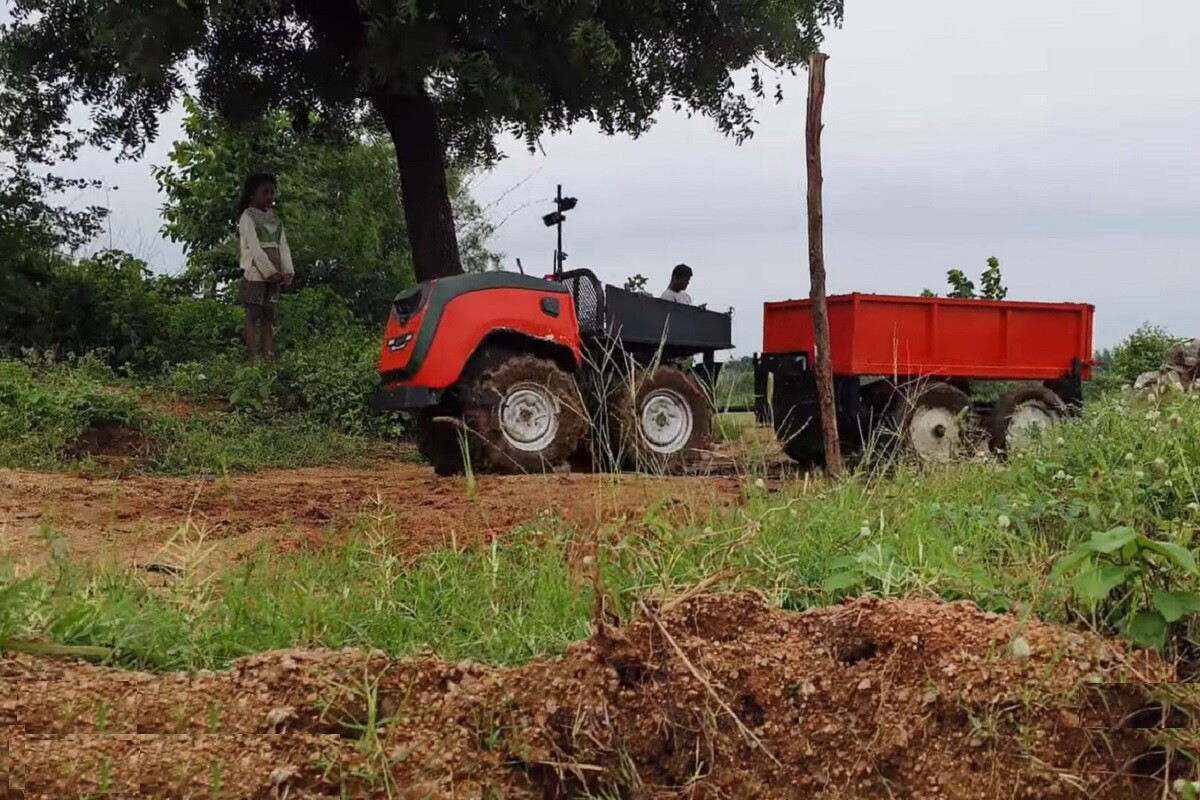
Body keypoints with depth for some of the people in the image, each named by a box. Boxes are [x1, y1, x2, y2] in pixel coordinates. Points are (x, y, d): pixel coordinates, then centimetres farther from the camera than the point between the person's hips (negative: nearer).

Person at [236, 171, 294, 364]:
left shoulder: (275, 219, 15)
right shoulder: (247, 217, -5)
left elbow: (283, 246, 8)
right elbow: (254, 247, -14)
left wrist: (288, 271, -6)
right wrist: (271, 271, -19)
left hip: (274, 275, 6)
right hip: (255, 274, -6)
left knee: (268, 317, 6)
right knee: (253, 316, -6)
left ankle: (269, 358, 6)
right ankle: (253, 360, -8)